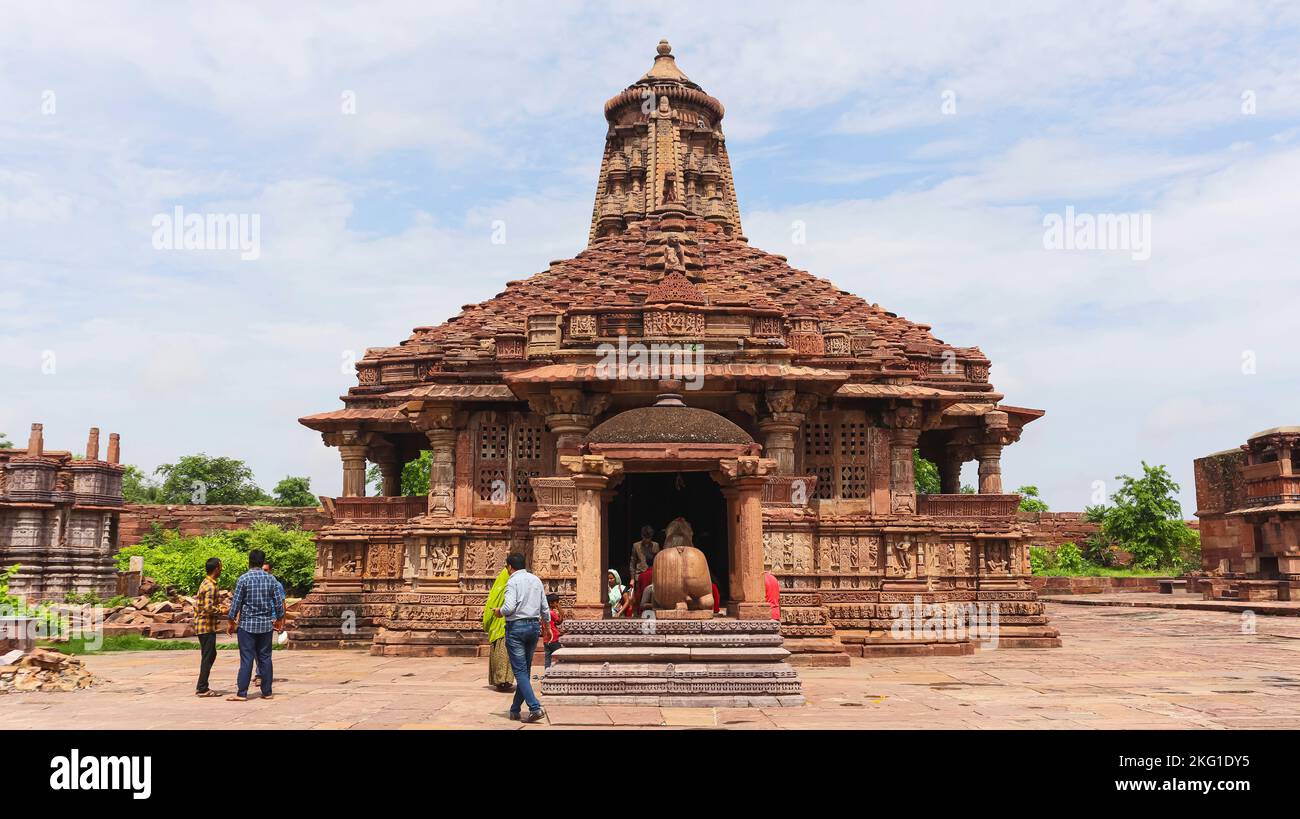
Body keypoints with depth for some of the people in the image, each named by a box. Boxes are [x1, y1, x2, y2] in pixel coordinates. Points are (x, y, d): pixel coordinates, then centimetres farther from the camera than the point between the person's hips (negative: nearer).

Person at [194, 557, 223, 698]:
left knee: (210, 655, 16)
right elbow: (208, 608, -26)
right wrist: (221, 611, -11)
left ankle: (201, 686, 20)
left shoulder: (205, 583, 14)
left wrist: (218, 607, 13)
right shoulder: (210, 586, -17)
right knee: (208, 657, -3)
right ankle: (203, 689, 1)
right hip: (207, 626, -10)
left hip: (201, 625, 10)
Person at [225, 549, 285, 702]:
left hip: (247, 624, -3)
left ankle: (241, 693, 0)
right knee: (265, 658, 8)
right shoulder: (271, 579, 2)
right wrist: (279, 620, 16)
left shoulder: (244, 579, -8)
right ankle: (267, 692, 11)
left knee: (246, 659, -1)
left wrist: (230, 621, 4)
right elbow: (279, 602, 3)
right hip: (266, 624, 3)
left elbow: (236, 602, -6)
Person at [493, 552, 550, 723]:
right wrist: (547, 625, 23)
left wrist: (499, 611, -1)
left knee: (520, 671, -4)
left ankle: (535, 708, -16)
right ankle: (515, 710, 21)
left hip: (516, 627, -6)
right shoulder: (536, 579, 11)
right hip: (534, 626, 7)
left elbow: (509, 607, -21)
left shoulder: (513, 581, -10)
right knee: (526, 670, 13)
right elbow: (545, 607, 13)